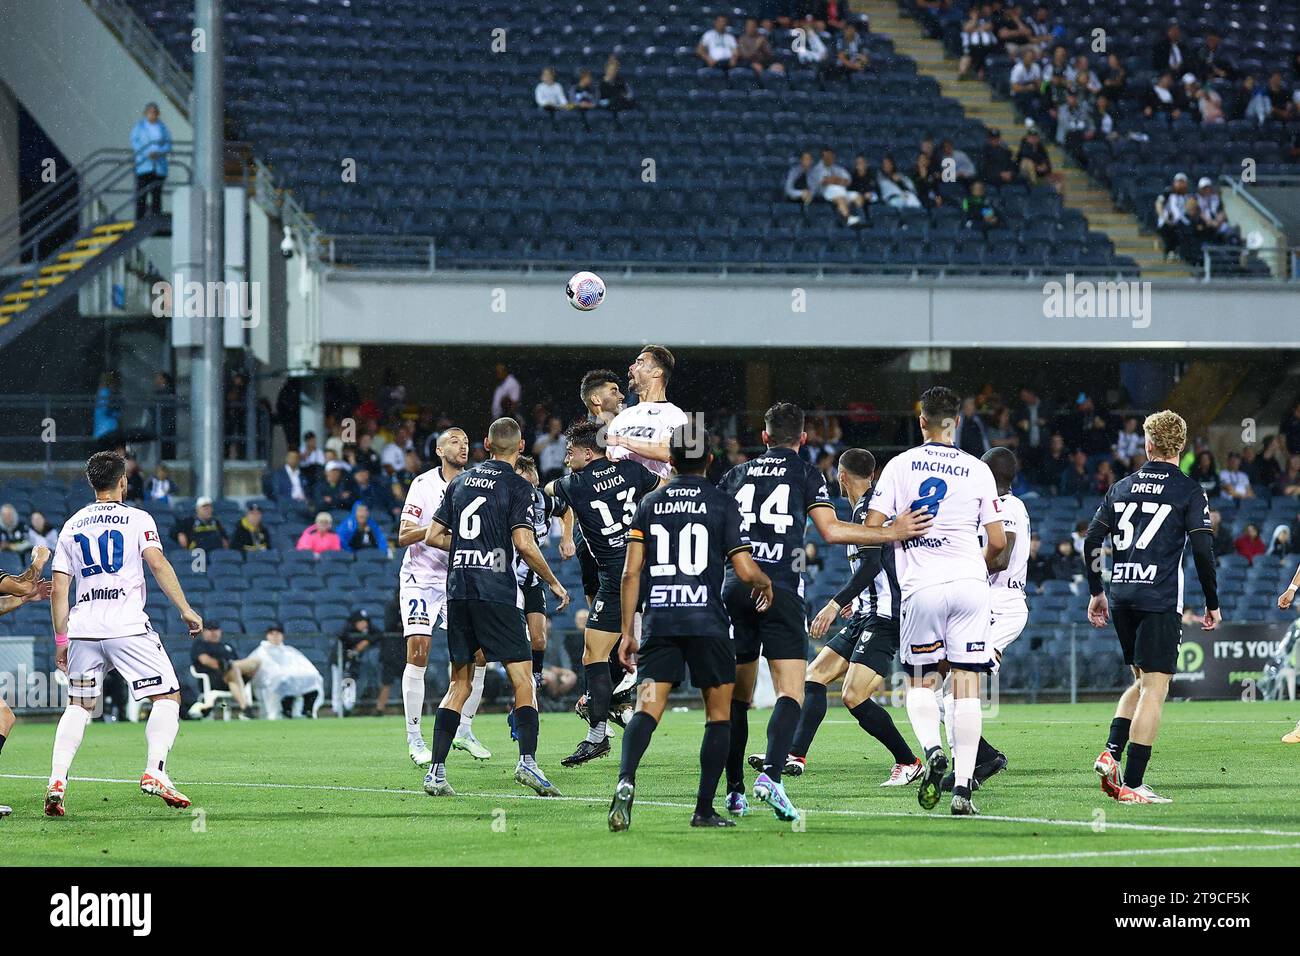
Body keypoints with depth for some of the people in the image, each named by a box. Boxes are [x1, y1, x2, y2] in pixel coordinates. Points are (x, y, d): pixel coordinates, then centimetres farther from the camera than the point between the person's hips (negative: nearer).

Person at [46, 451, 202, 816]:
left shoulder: (72, 526, 15)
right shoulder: (137, 519, 4)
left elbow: (58, 589, 12)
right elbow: (157, 564, -10)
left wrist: (61, 640, 17)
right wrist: (186, 609, -9)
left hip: (83, 628, 4)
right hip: (128, 627, -4)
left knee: (78, 705, 15)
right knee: (168, 697, 3)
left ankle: (57, 782, -1)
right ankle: (154, 772, -15)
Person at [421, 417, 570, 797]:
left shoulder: (461, 481, 14)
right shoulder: (517, 486, -3)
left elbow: (433, 536, 15)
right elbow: (524, 544, -13)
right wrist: (553, 583, -1)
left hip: (458, 590, 5)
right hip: (496, 591, -5)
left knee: (459, 683, 10)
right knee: (522, 679, -1)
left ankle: (436, 770, 3)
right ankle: (527, 760, -16)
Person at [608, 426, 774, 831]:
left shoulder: (650, 504, 9)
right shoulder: (722, 504, 1)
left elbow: (631, 573, 5)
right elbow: (745, 570, -4)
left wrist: (627, 631, 10)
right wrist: (765, 583, 19)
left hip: (659, 622, 2)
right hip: (706, 622, -2)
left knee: (647, 709, -5)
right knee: (719, 714, 11)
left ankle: (626, 779, -33)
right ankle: (704, 809, 6)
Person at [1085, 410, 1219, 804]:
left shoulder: (1122, 488, 12)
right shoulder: (1188, 491, -2)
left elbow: (1091, 541, 11)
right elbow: (1202, 550, -8)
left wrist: (1096, 593, 21)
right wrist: (1212, 604, 2)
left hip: (1121, 598, 5)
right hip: (1160, 600, -5)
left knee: (1142, 682, 21)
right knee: (1154, 688, -4)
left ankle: (1111, 753, 2)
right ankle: (1131, 784, -10)